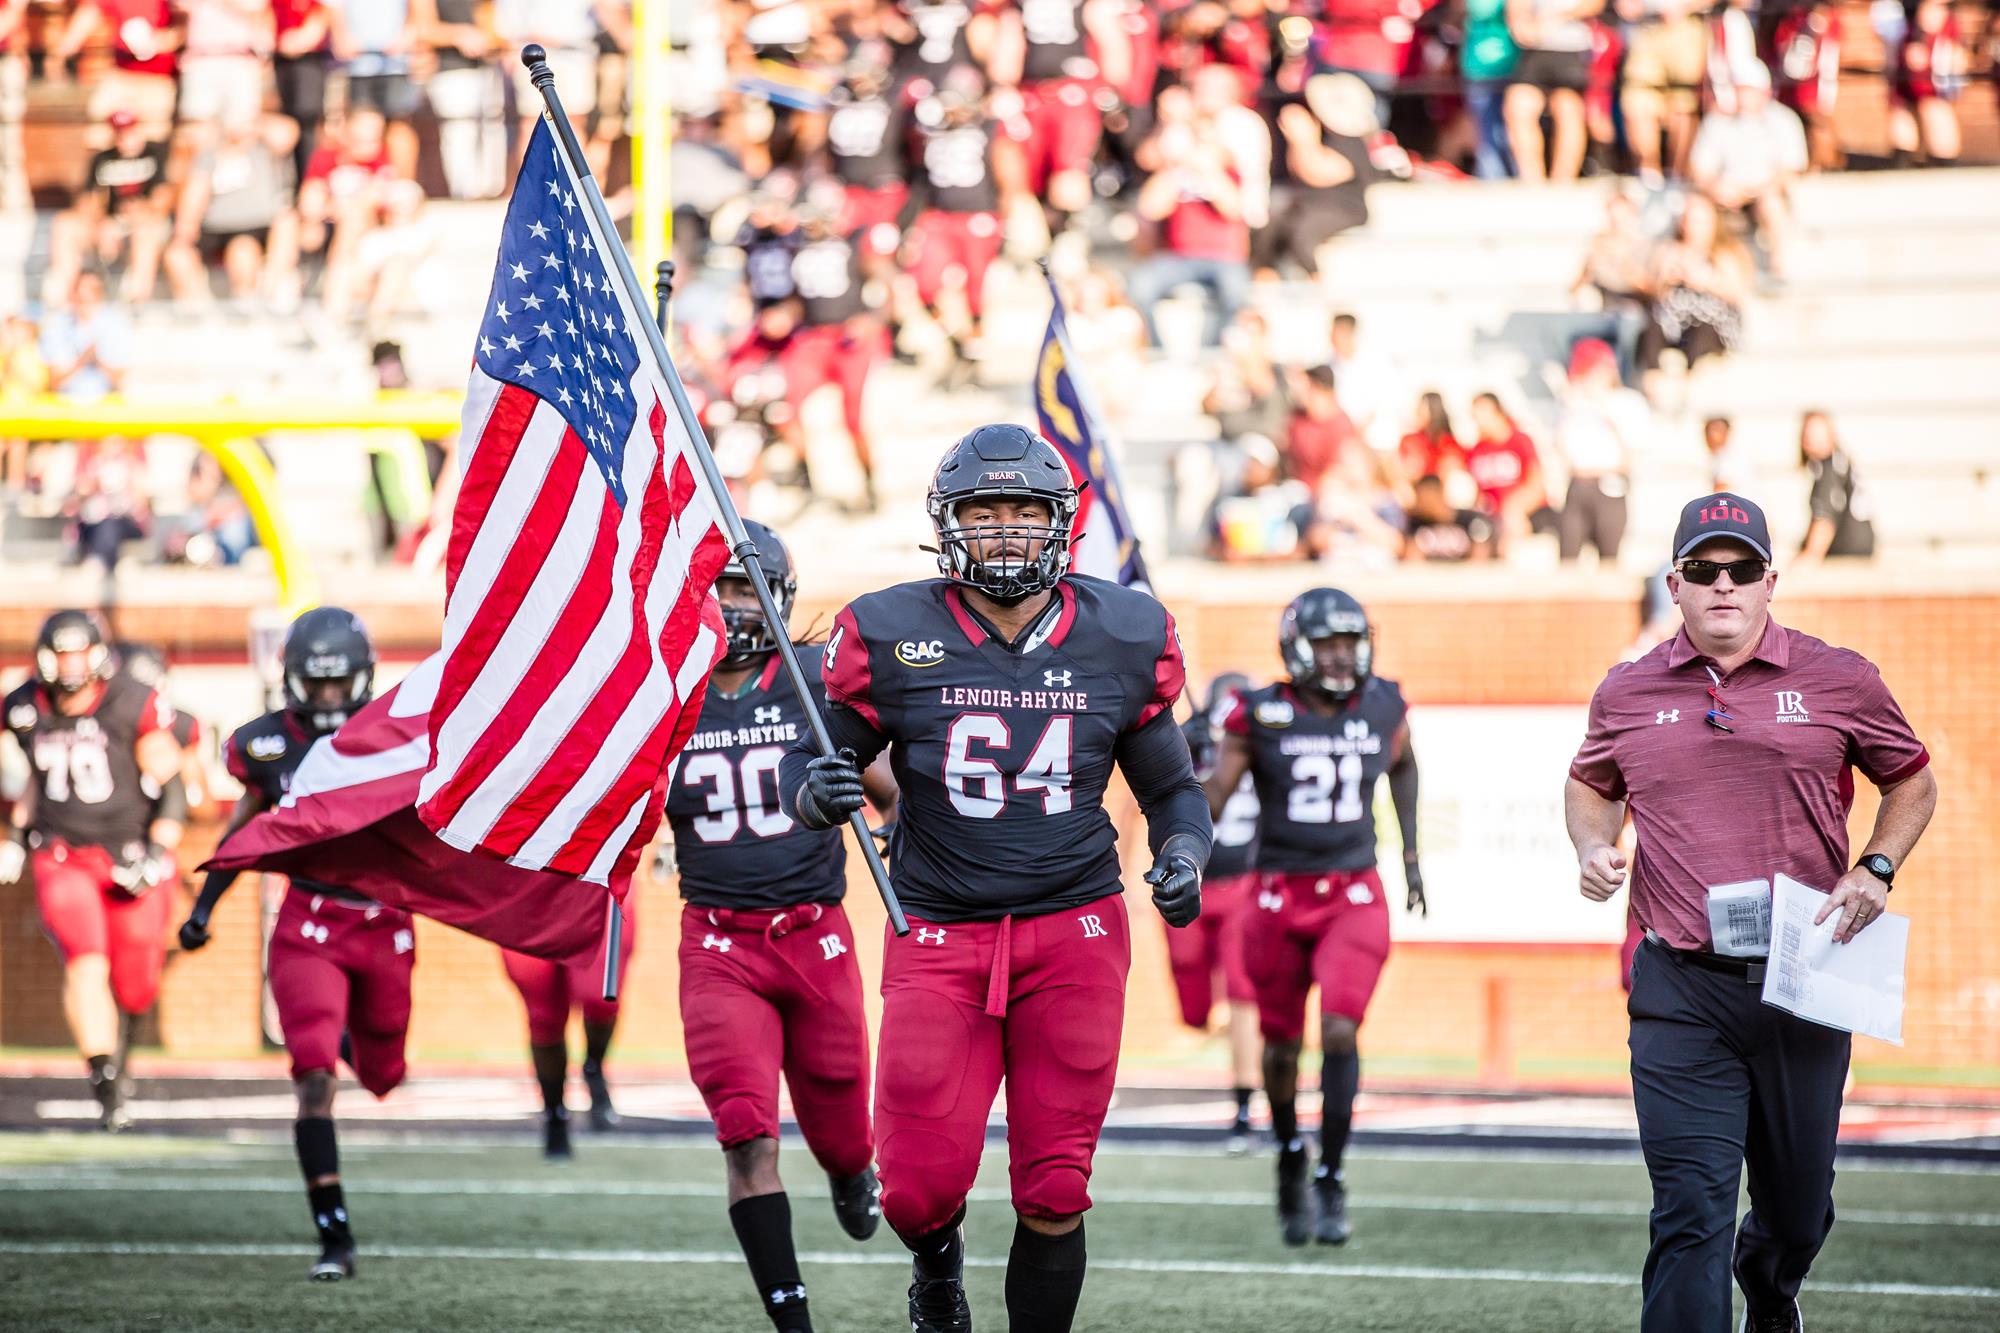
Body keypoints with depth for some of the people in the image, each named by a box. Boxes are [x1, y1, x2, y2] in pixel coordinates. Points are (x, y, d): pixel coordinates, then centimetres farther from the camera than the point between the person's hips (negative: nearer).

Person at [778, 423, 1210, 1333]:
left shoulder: (1123, 639, 3)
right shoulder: (889, 638, -4)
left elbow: (1172, 788, 15)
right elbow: (803, 761, 4)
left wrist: (1183, 856, -6)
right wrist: (814, 791, -20)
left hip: (1075, 930, 1)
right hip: (939, 938, -1)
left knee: (1053, 1195, -2)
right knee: (921, 1190, -7)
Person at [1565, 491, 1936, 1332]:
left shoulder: (1840, 682, 2)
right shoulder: (1629, 693, 6)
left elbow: (1911, 783, 14)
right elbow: (1591, 783, 24)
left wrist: (1875, 870, -3)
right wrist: (1593, 848, 3)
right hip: (1682, 993, -1)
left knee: (1798, 1208, 15)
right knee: (1690, 1214, -12)